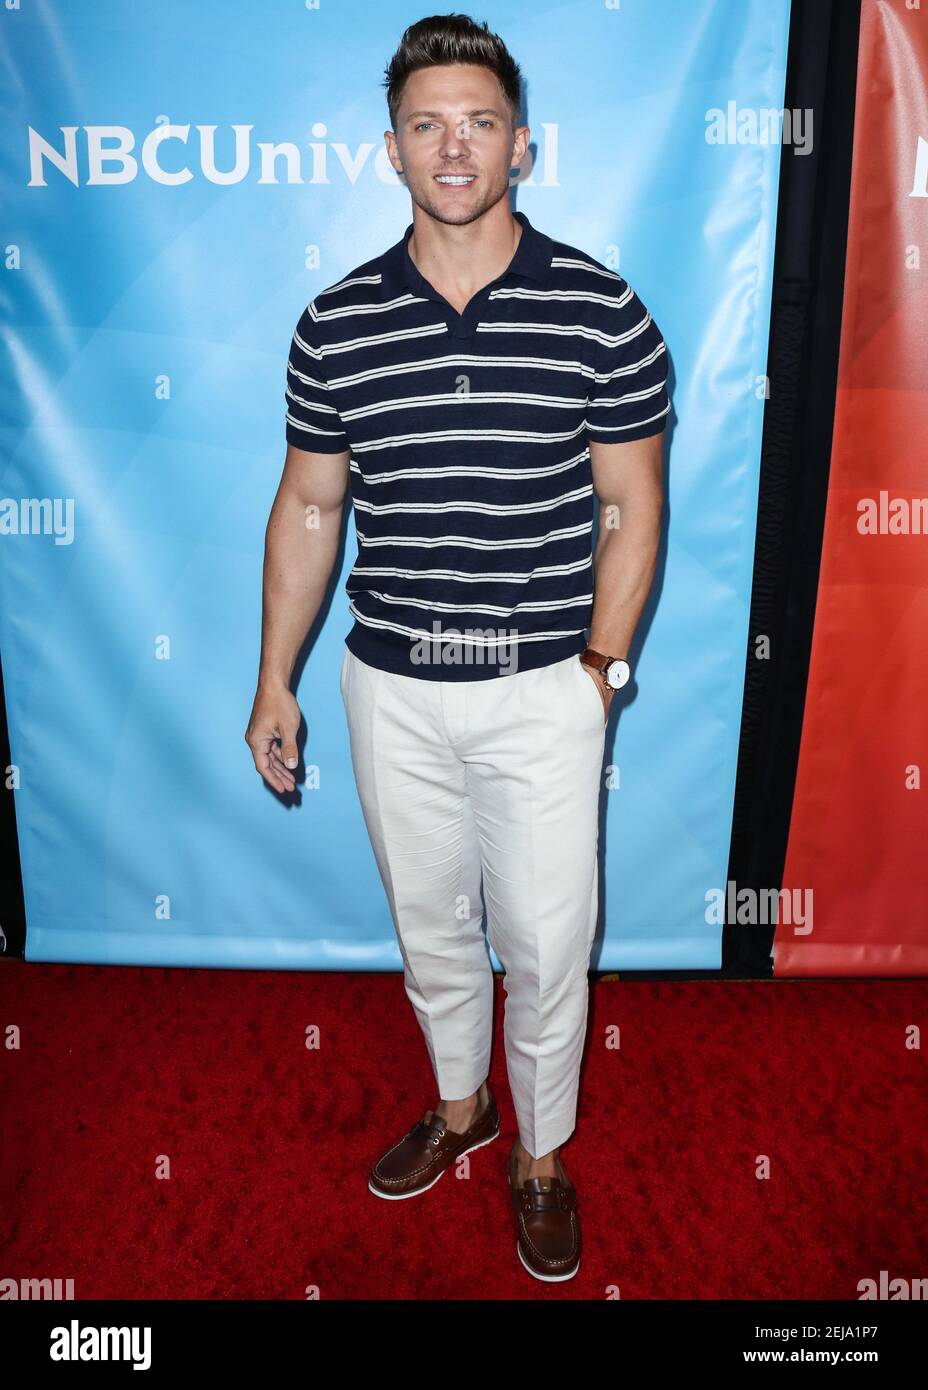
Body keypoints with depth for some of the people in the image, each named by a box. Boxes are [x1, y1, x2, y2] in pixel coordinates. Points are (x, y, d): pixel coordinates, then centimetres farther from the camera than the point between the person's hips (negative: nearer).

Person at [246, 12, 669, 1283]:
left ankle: (541, 1154, 35)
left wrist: (599, 670, -6)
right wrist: (274, 682, 6)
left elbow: (630, 509, -1)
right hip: (392, 688, 3)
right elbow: (308, 511, 7)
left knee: (546, 945, 8)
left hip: (544, 690, -2)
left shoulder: (602, 311, -6)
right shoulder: (335, 325, 1)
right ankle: (458, 1104, 46)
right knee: (428, 922, 19)